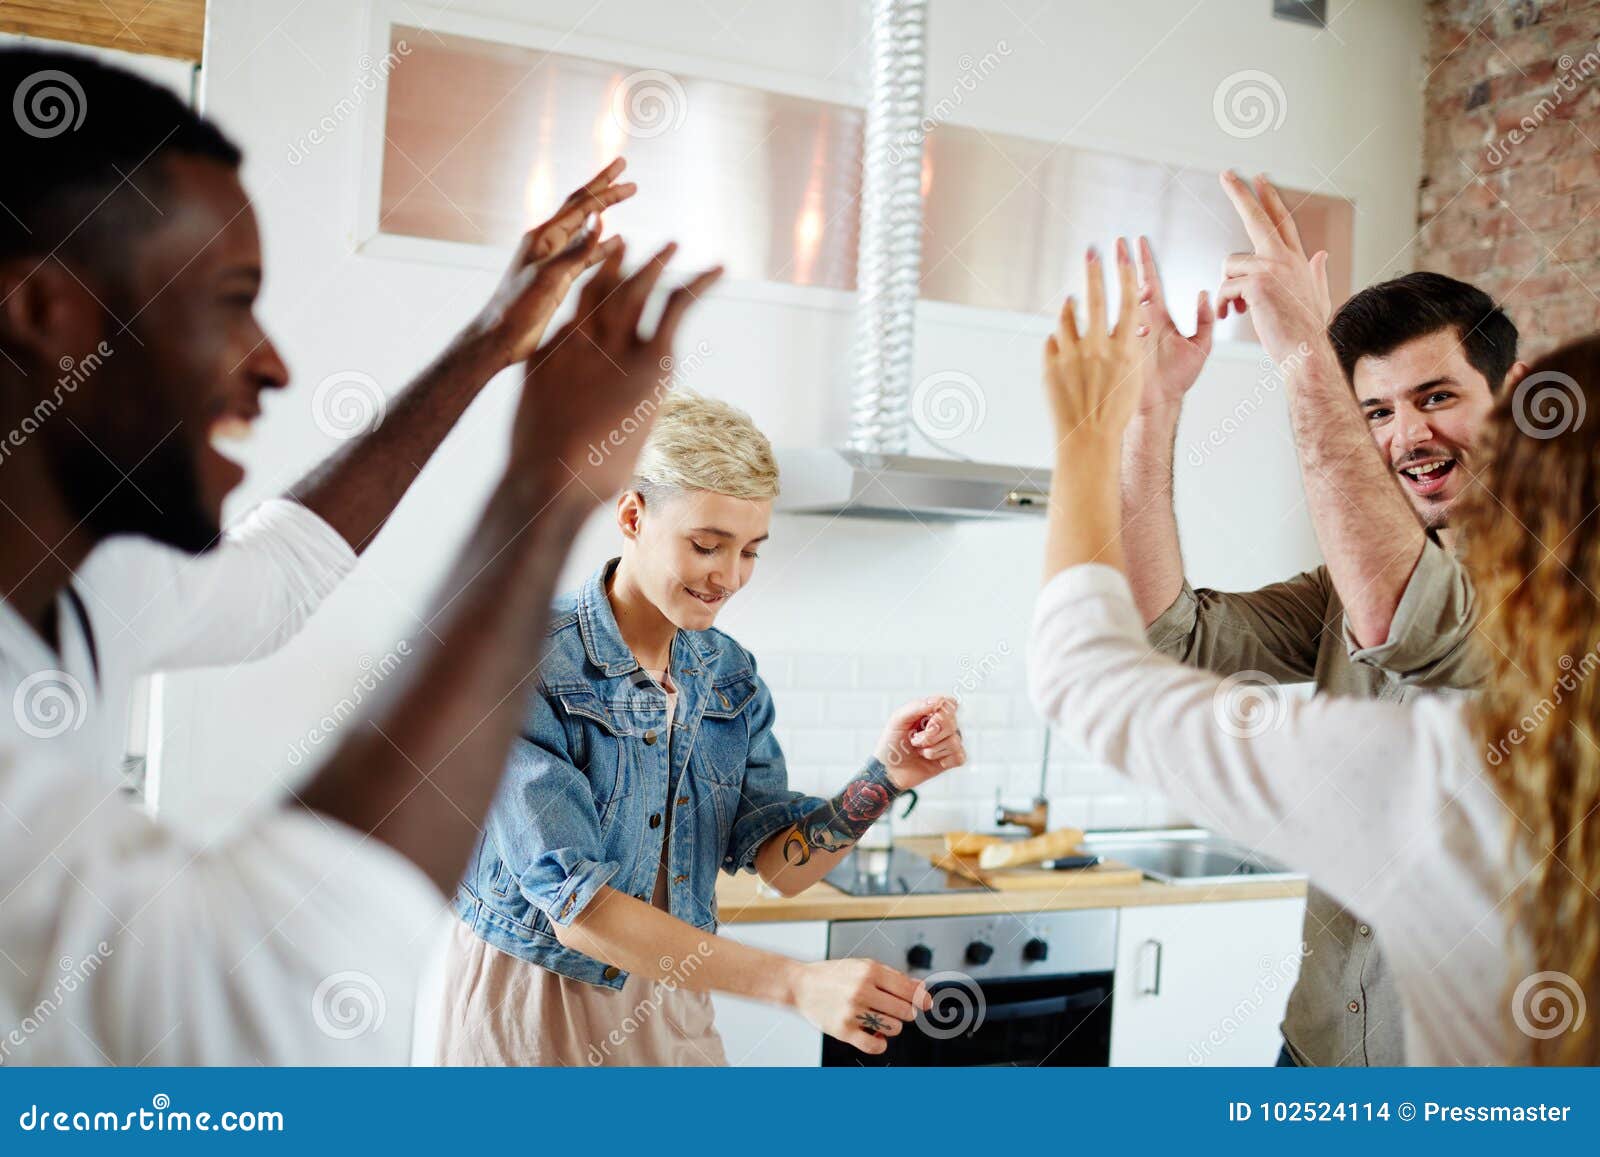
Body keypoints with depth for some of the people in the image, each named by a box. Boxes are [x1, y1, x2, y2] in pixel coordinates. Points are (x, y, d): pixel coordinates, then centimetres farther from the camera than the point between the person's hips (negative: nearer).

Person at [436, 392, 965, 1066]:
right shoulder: (525, 663, -21)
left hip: (670, 1004, 5)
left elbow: (781, 864, -6)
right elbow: (577, 908, -27)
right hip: (527, 1003, -4)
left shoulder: (730, 675, -2)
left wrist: (886, 779, -23)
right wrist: (799, 984, -32)